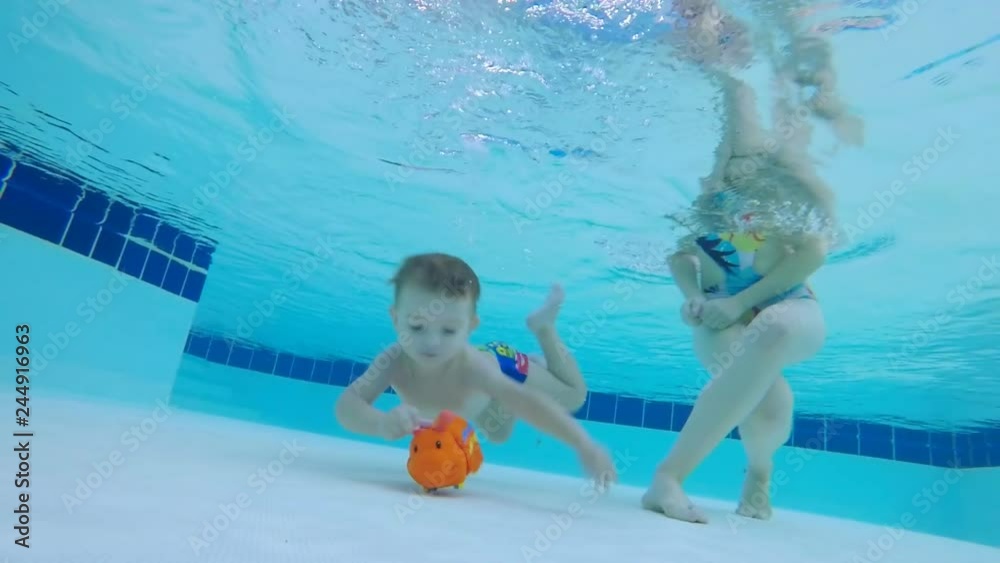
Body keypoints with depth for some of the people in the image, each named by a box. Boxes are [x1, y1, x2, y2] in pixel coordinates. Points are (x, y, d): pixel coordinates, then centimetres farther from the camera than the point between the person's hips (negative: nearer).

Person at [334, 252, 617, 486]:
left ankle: (543, 325, 27)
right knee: (497, 434, 36)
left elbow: (530, 402, -54)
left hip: (503, 368, -4)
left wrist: (585, 446, -65)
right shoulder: (396, 360, -42)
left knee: (573, 397, 19)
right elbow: (347, 404, -51)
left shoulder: (471, 366, -49)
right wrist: (383, 423, -73)